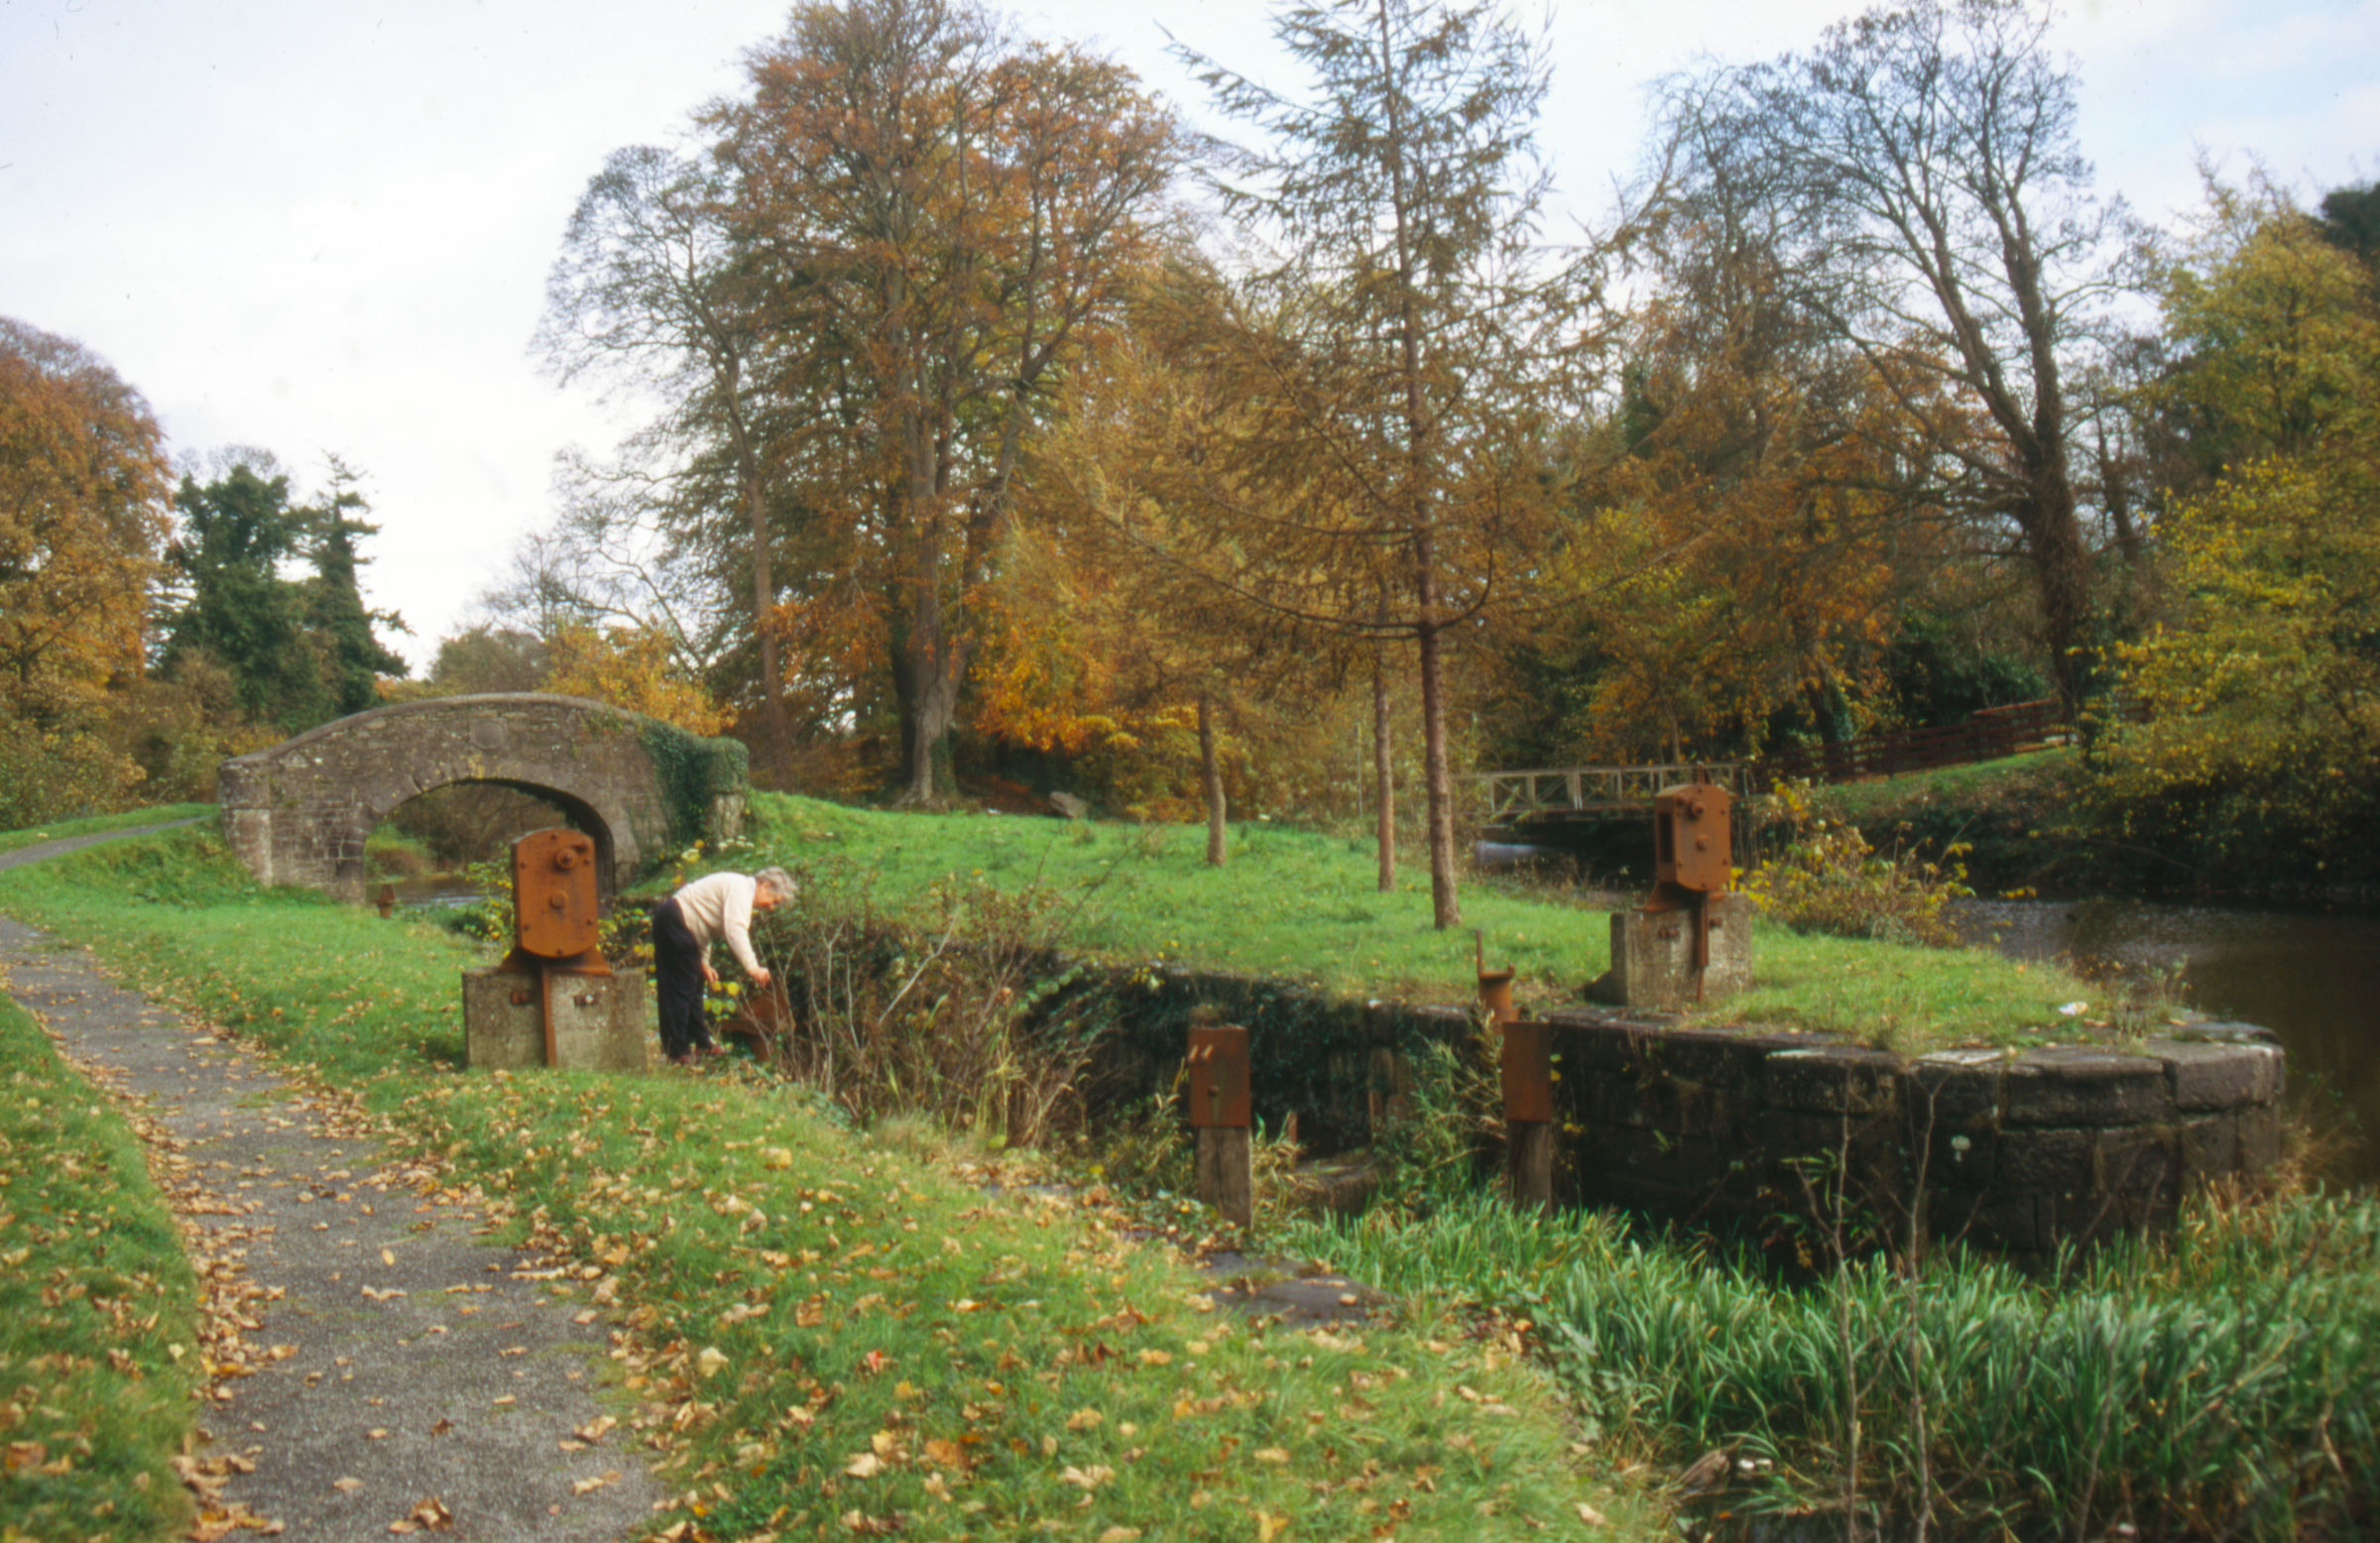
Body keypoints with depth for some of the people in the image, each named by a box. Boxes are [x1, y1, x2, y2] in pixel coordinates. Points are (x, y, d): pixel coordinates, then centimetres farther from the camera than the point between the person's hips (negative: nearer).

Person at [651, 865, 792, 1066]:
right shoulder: (740, 888, -17)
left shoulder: (742, 891, 16)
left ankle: (702, 1043, 26)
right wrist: (752, 967, -38)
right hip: (674, 921, -11)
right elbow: (735, 930, -31)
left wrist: (703, 962, 17)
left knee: (694, 986, 17)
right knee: (681, 988, -7)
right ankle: (679, 1050, -2)